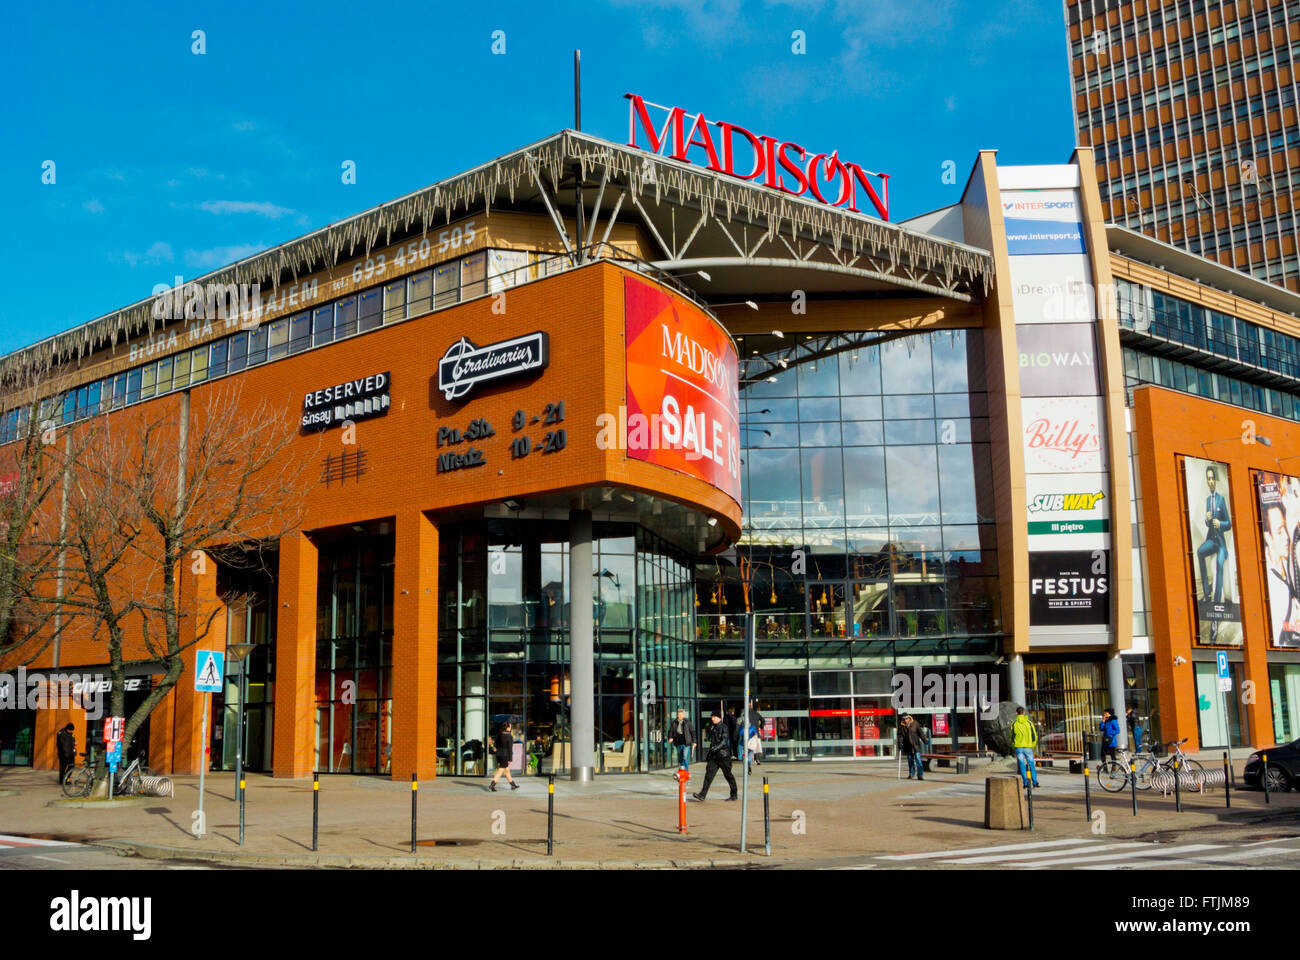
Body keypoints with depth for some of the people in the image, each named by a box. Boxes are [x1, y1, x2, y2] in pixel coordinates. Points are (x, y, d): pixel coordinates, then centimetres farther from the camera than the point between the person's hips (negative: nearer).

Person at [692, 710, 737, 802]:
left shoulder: (724, 727, -10)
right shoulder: (712, 727, 12)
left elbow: (724, 741, -19)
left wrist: (716, 748, -28)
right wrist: (710, 750, 22)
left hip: (723, 755, -6)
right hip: (713, 756, 6)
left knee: (728, 775, 4)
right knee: (709, 774, -4)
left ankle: (734, 795, 17)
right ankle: (702, 795, -10)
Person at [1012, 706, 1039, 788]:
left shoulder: (1014, 724, 0)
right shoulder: (1029, 723, 2)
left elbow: (1012, 737, 2)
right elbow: (1034, 736, 4)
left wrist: (1014, 747, 17)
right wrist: (1033, 745, 18)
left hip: (1019, 747, 0)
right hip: (1028, 747, 0)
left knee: (1022, 766, 4)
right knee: (1032, 765, 8)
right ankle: (1035, 783, 5)